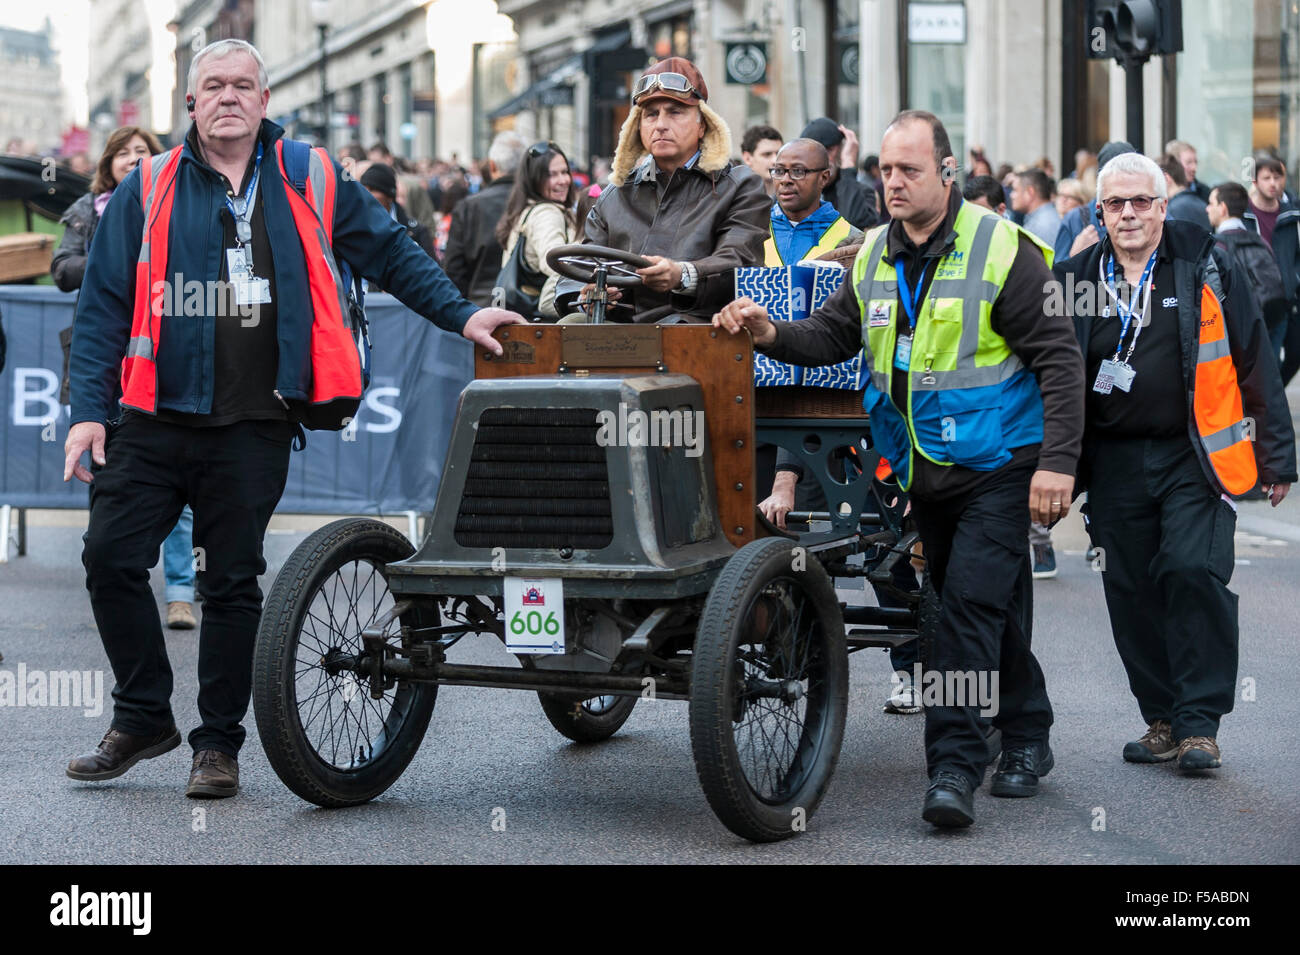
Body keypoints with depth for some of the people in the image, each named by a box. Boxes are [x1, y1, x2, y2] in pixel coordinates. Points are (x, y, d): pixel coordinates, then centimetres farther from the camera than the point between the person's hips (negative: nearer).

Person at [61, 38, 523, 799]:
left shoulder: (310, 180, 7)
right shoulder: (149, 189, 7)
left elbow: (390, 252, 14)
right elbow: (104, 304, 6)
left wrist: (460, 314, 5)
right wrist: (90, 409, 0)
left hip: (254, 428, -1)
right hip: (155, 421, 1)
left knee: (232, 584, 5)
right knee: (112, 558, -4)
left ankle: (219, 743, 18)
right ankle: (145, 717, 16)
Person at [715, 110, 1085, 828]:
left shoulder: (1001, 249, -11)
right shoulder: (873, 256, 7)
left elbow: (1058, 357, -12)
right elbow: (831, 336, 6)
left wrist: (1057, 462, -18)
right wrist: (772, 334, -15)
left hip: (996, 467, -6)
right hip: (923, 470, 6)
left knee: (971, 605, -13)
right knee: (988, 605, 16)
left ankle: (953, 765, -13)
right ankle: (1025, 734, 31)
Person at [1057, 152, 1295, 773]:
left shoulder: (1204, 268, 0)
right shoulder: (1077, 280, 8)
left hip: (1194, 458, -3)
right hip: (1114, 461, 3)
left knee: (1194, 572, -16)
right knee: (1132, 593, 4)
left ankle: (1200, 722, -6)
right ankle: (1162, 718, 18)